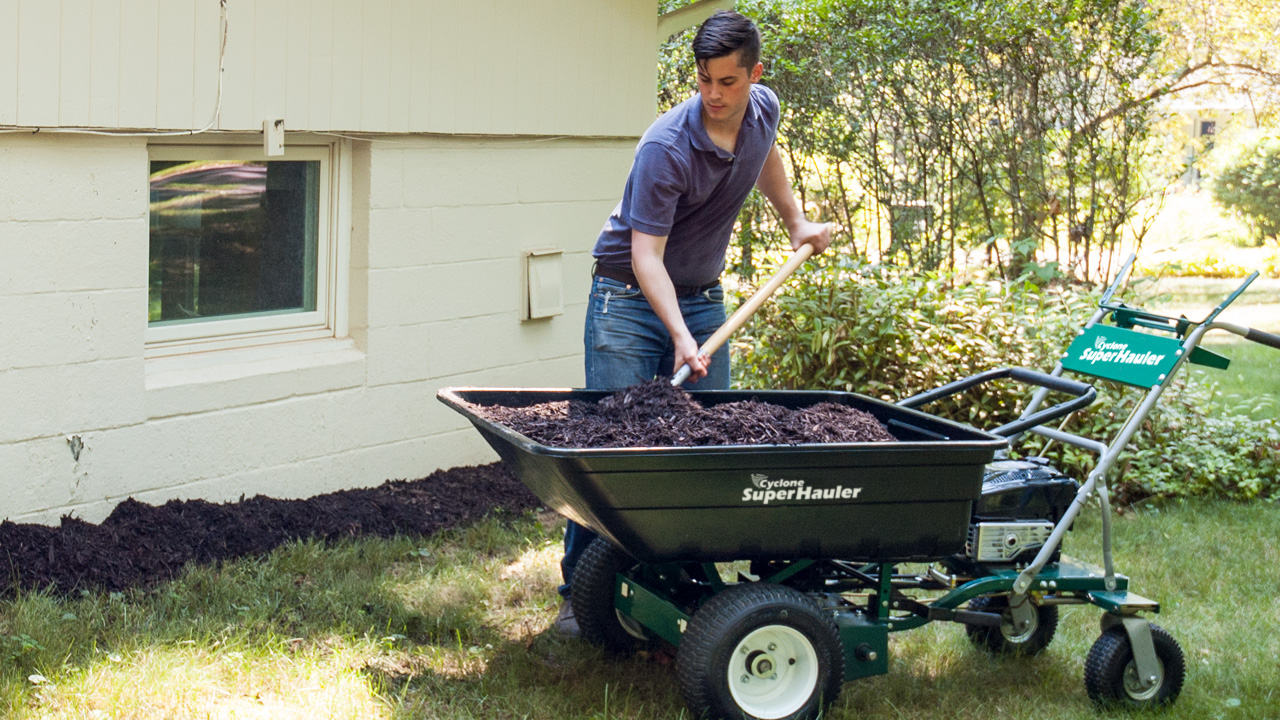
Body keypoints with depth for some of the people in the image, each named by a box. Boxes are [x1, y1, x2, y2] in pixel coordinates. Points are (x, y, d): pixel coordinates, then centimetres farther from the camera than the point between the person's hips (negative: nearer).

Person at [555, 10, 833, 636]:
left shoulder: (763, 110, -5)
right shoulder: (666, 148, -26)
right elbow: (645, 256, -29)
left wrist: (797, 222, 22)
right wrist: (680, 337, -39)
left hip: (702, 298, 6)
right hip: (630, 299, -6)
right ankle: (579, 590, -1)